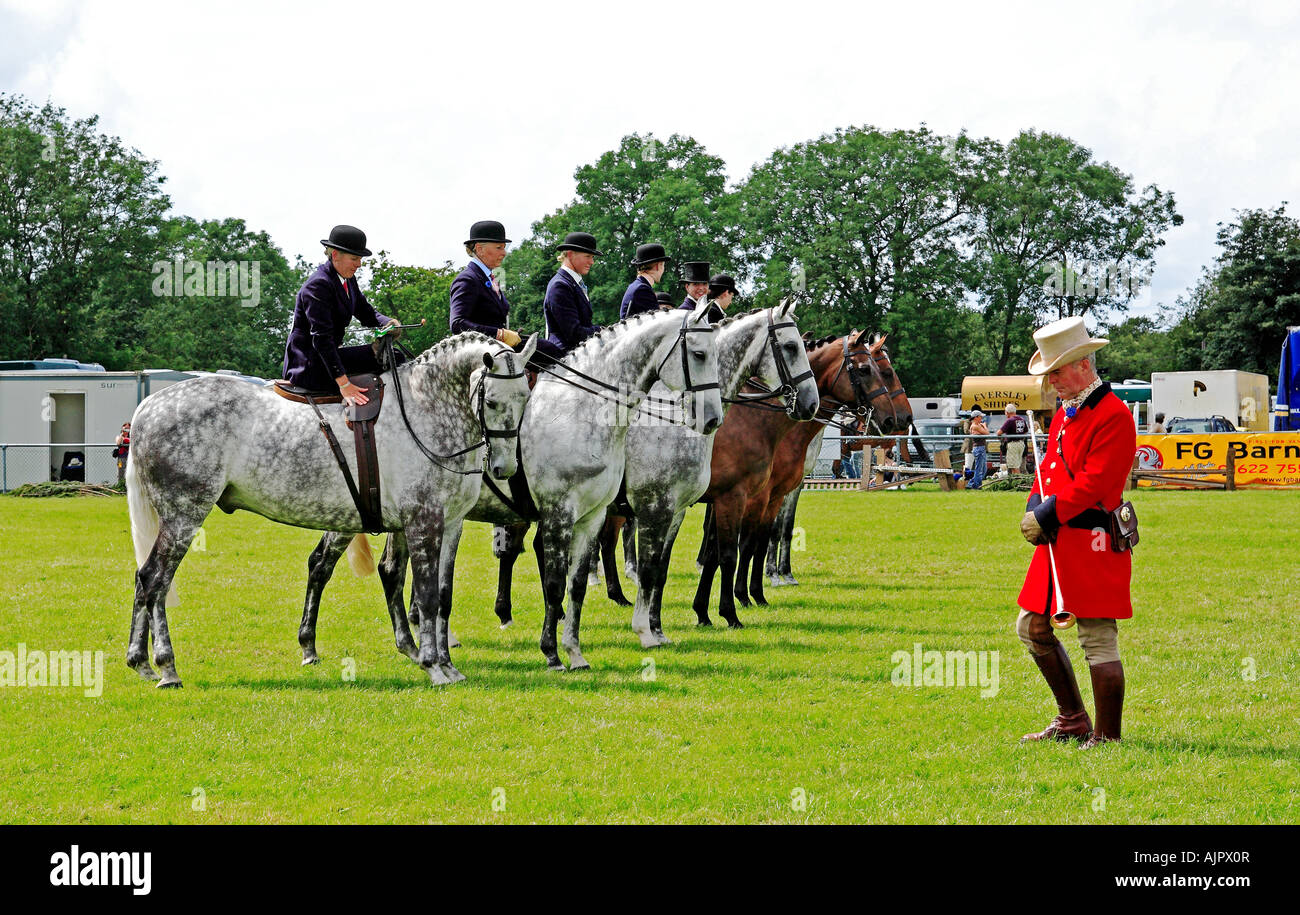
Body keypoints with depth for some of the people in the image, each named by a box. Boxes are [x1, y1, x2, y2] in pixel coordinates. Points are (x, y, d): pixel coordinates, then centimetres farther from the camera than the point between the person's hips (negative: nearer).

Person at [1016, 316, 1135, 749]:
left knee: (1098, 638, -7)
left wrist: (1051, 512, -21)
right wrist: (1036, 506, -1)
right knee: (1032, 626, 13)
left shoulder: (1113, 415, -13)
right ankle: (1073, 720, 23)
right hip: (1059, 539, 10)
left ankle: (1106, 737, -1)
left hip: (1093, 542, -10)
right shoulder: (1064, 414, 17)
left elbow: (1095, 481, -21)